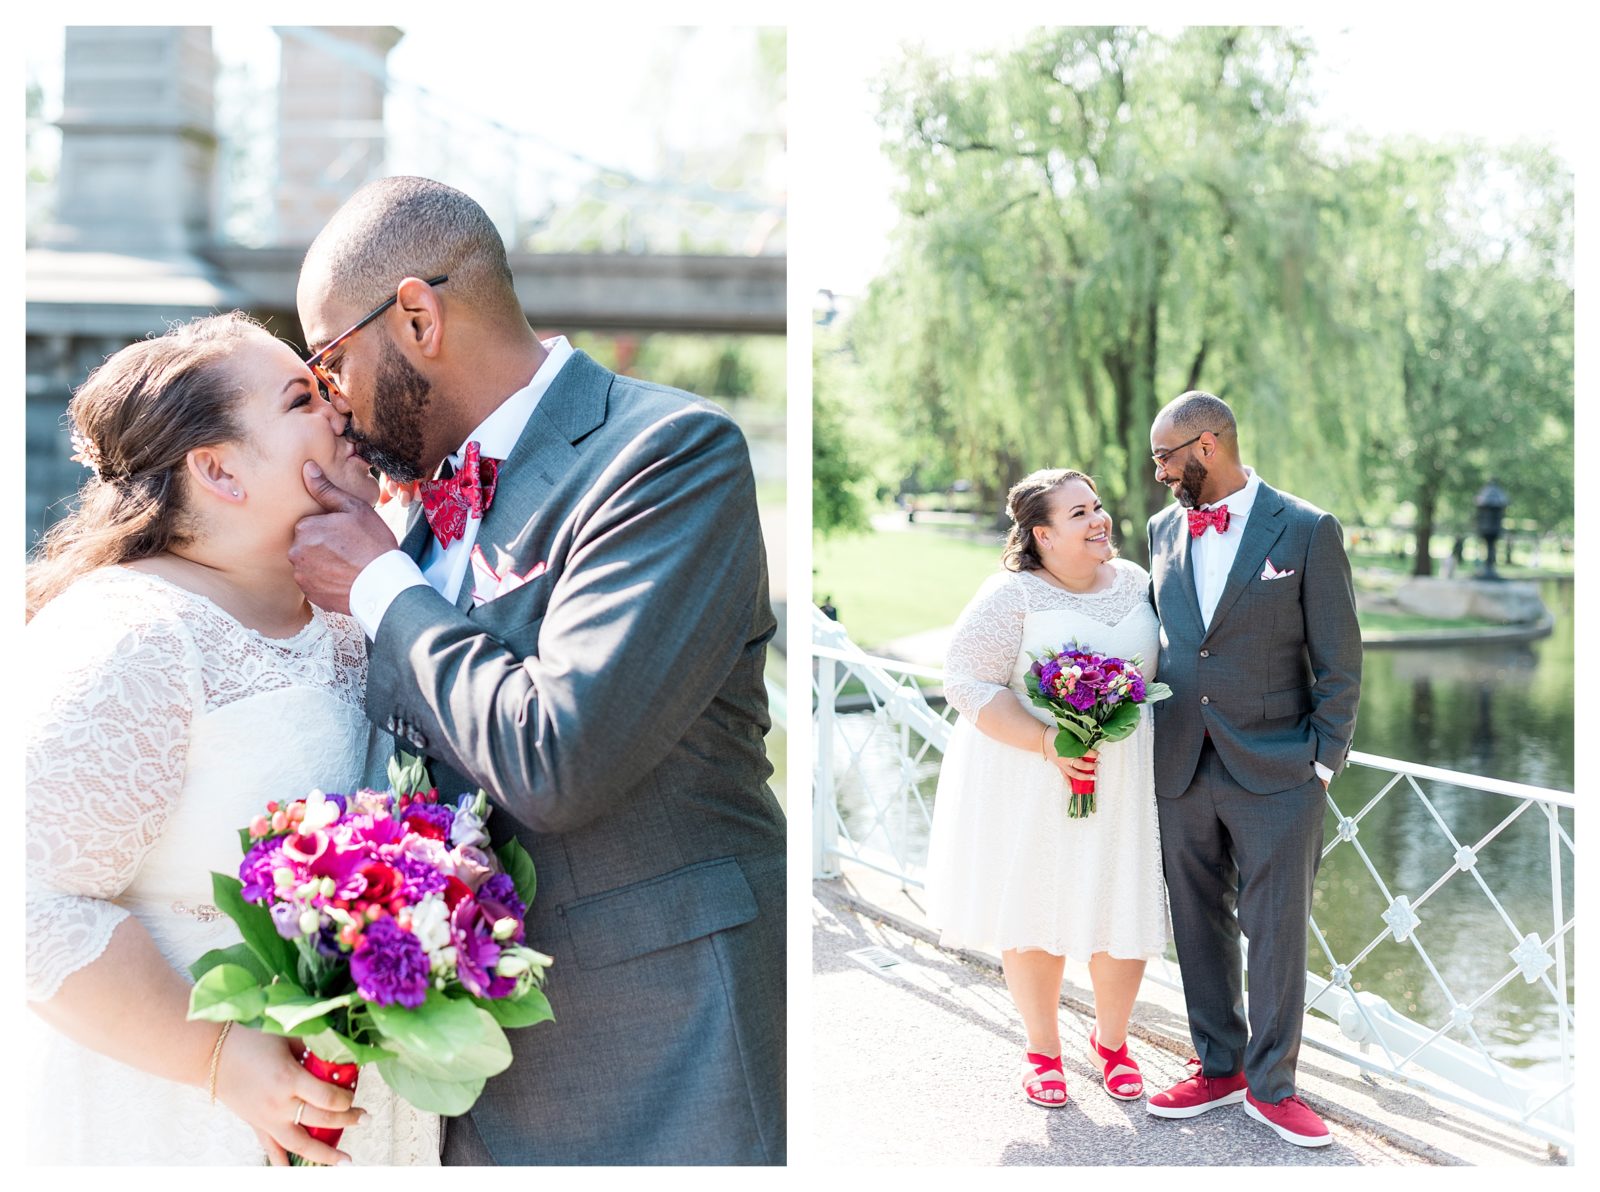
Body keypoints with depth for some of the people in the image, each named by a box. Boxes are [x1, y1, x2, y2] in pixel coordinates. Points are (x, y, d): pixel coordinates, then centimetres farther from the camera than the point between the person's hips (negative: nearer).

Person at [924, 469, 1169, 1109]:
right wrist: (1048, 744, -23)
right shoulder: (1012, 595, -13)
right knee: (1035, 914, 8)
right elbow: (968, 683, -16)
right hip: (1029, 783, -4)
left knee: (1126, 912, 8)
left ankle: (1111, 1039, 34)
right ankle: (1043, 1049, 29)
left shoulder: (1135, 581, 4)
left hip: (1124, 779, 4)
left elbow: (1164, 666, 15)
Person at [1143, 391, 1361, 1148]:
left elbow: (1339, 662, -4)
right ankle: (1219, 1069, 28)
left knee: (1276, 932, 3)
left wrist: (1323, 763, -7)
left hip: (1274, 773, -4)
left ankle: (1271, 1086, 18)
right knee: (1198, 926, 12)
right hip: (1182, 769, 5)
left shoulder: (1307, 532, -7)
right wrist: (1147, 738, 9)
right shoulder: (1164, 529, 8)